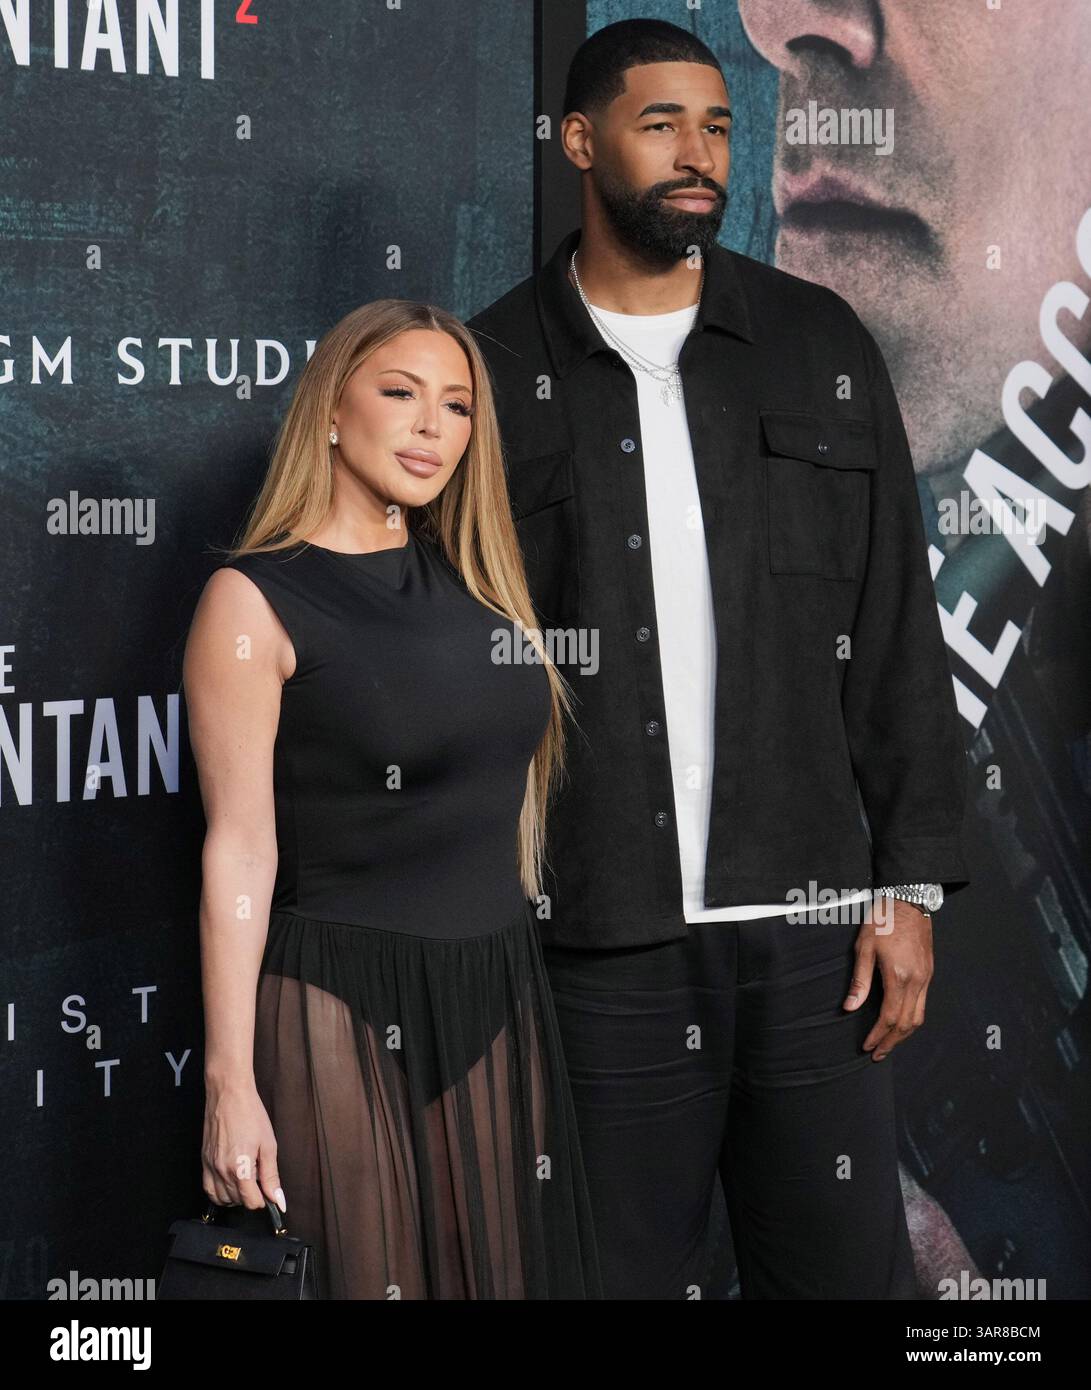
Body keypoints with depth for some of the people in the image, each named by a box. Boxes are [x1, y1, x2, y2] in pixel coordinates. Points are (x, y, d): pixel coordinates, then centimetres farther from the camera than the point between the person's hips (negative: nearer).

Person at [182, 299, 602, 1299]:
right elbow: (239, 850, -12)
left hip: (499, 999, 6)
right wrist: (231, 1082, -15)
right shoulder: (256, 599, -8)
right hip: (347, 1011, -6)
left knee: (503, 1267, 13)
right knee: (372, 1270, 4)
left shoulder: (479, 581, 10)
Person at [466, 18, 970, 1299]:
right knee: (621, 1266, 6)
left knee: (844, 1263, 6)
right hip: (598, 935, -1)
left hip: (808, 918, 2)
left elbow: (898, 633, 7)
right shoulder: (494, 374, 3)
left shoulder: (820, 349, 8)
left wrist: (910, 883, 2)